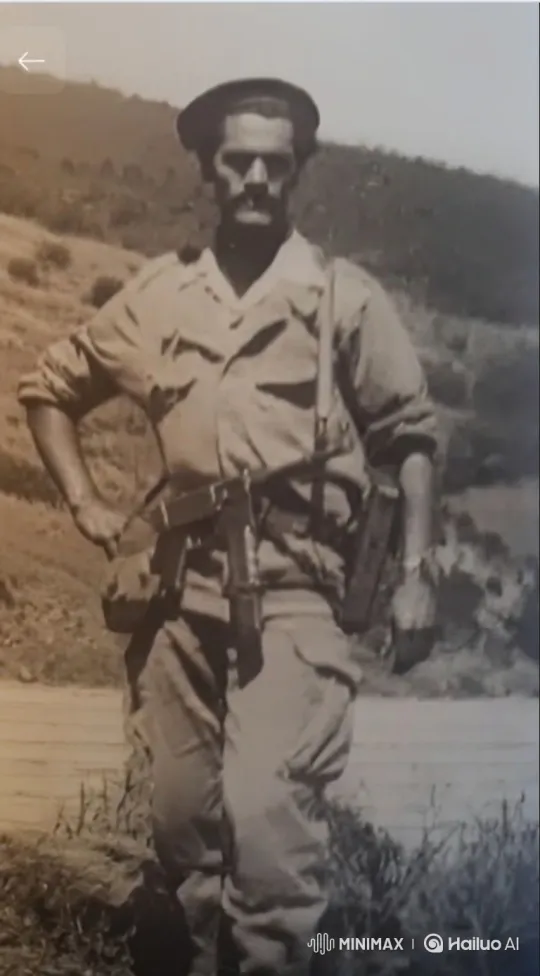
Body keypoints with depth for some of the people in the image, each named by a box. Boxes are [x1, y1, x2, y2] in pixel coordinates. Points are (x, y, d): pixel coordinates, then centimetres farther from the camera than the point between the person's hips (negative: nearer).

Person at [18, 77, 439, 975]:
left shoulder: (345, 296, 0)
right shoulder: (156, 297, 7)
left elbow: (410, 435, 4)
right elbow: (49, 388, 19)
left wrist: (415, 572, -4)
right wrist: (86, 504, 9)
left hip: (296, 592, -3)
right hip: (186, 591, 4)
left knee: (262, 803, -20)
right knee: (181, 813, 14)